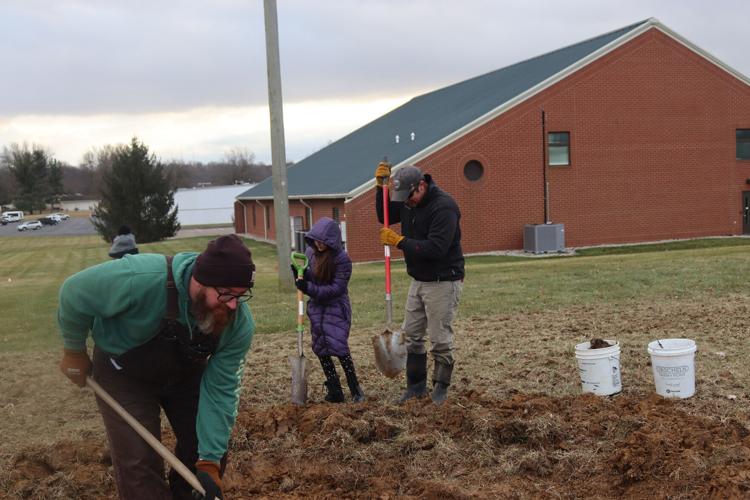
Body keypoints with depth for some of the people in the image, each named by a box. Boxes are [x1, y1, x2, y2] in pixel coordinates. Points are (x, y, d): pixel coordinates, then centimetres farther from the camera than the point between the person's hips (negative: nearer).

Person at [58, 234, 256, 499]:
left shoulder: (240, 324, -27)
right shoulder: (141, 279, -41)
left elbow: (219, 391, -22)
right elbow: (74, 293, -25)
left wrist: (210, 462, -27)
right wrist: (74, 351, -11)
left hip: (187, 373, 4)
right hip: (124, 372, -3)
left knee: (211, 446, 4)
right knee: (138, 463, -9)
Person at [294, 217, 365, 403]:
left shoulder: (342, 259, -17)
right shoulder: (310, 252, 0)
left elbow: (337, 288, -19)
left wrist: (310, 289, -26)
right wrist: (299, 273, -12)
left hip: (336, 307, -6)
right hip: (316, 307, 6)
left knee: (338, 346, -13)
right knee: (321, 349, 5)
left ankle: (356, 390, 0)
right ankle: (335, 391, 14)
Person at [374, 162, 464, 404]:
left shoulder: (444, 206, -22)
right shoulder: (407, 202, 4)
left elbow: (436, 248, -29)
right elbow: (384, 217, 15)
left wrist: (399, 241, -22)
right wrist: (380, 186, 0)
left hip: (443, 282, -8)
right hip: (418, 280, 8)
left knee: (440, 339, 0)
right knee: (411, 335, 11)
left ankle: (441, 389, 14)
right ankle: (416, 386, 22)